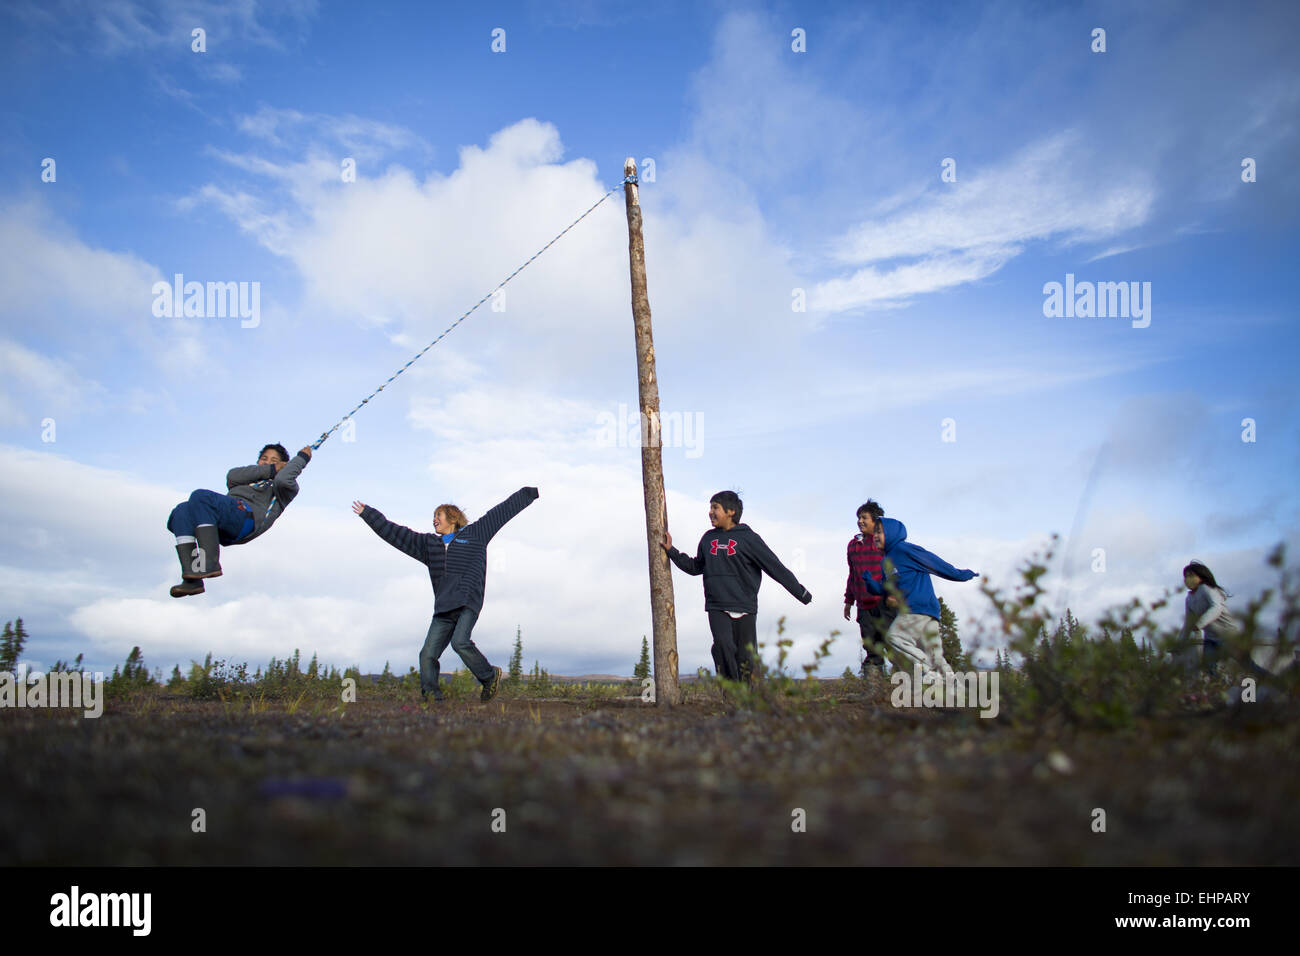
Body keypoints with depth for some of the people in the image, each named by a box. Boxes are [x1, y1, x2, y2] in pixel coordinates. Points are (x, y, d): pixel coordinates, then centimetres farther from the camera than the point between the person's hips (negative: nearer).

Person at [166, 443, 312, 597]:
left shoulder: (283, 491, 26)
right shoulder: (248, 479, 40)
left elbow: (284, 480, 0)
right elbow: (232, 477, 16)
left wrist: (301, 458, 18)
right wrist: (269, 470, 18)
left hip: (247, 514, -6)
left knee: (201, 497, -27)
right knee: (181, 511, -20)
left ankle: (210, 563, -36)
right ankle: (191, 579, -31)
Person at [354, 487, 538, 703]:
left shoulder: (475, 534, 14)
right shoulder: (429, 544, 24)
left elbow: (503, 511, 17)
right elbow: (394, 533, 27)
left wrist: (530, 493, 21)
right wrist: (368, 514, 27)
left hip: (468, 603, -5)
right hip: (443, 608, 5)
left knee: (460, 642, -25)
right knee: (428, 654, -9)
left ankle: (490, 676, -6)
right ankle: (431, 697, -6)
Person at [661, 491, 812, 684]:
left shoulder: (748, 537, 0)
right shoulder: (708, 538, 15)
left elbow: (775, 567, 1)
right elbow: (696, 567, 28)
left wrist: (802, 594, 1)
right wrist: (671, 551, 22)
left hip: (744, 609, -2)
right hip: (717, 608, 2)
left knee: (746, 658, -2)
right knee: (723, 645, -20)